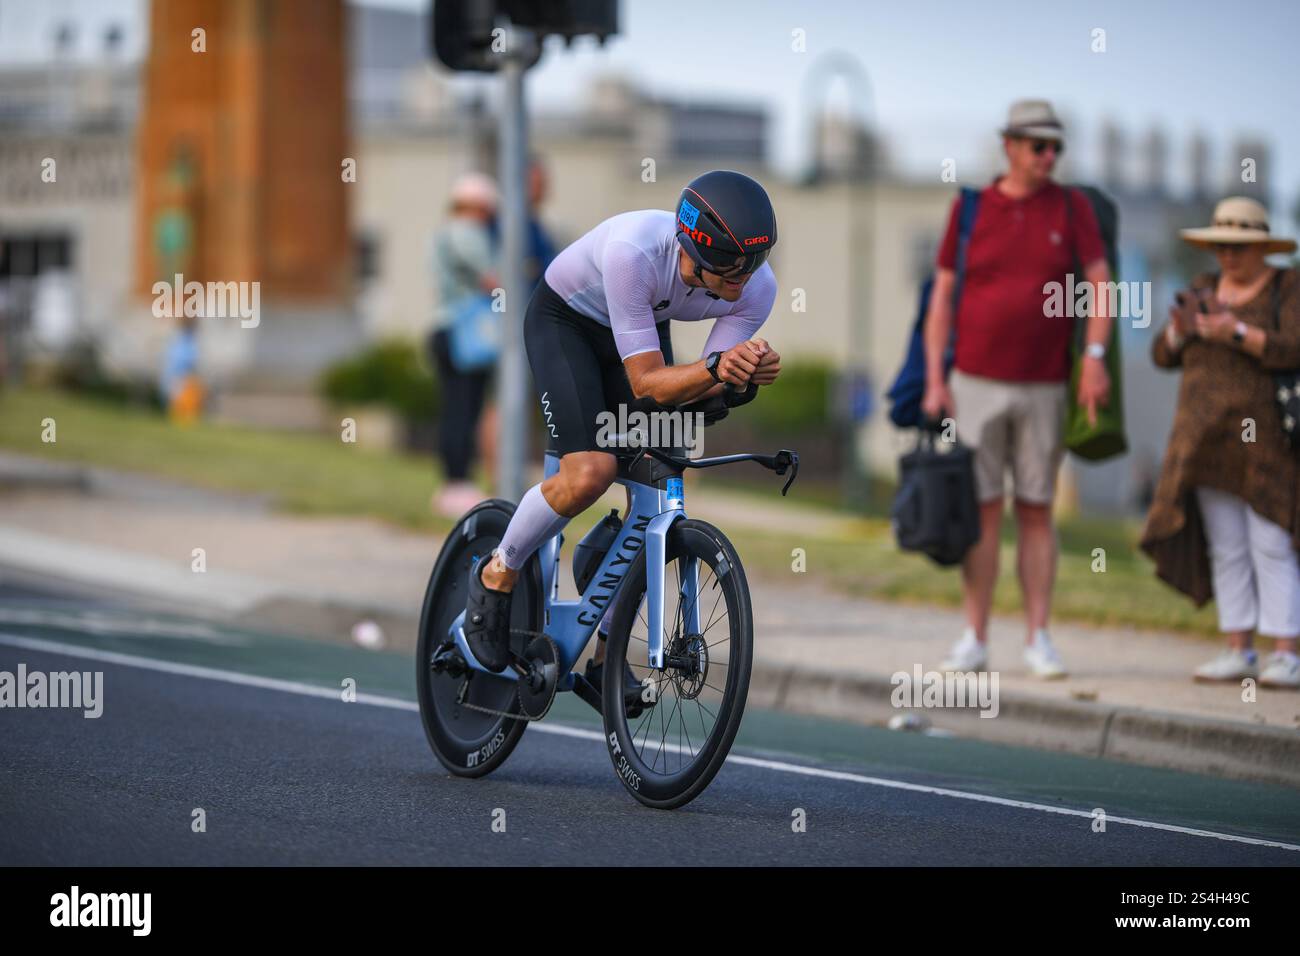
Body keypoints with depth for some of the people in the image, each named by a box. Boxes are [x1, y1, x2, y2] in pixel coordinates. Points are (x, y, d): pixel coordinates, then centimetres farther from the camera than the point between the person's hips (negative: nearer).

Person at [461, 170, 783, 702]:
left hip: (643, 328, 5)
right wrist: (716, 367, -55)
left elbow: (693, 391, -21)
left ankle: (606, 655, 11)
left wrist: (744, 374, -42)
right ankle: (497, 574, 2)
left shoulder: (757, 288, -26)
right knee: (590, 473, -26)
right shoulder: (633, 252, -41)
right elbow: (646, 382, -37)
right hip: (563, 319, -5)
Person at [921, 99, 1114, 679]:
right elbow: (942, 297, 4)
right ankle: (975, 640, 3)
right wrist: (934, 380, -3)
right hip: (976, 385, 0)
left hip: (1043, 388, 0)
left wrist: (1095, 357, -19)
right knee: (981, 511, 0)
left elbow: (1100, 284, -3)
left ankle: (1038, 639, 6)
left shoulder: (1072, 208, 4)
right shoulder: (970, 209, 4)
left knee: (1037, 512, 4)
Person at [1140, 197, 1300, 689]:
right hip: (1209, 443, 5)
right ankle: (1239, 652, 7)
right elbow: (1164, 354, 6)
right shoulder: (1205, 291, 10)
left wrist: (1235, 333, -27)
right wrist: (1181, 328, -15)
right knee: (1225, 549, 4)